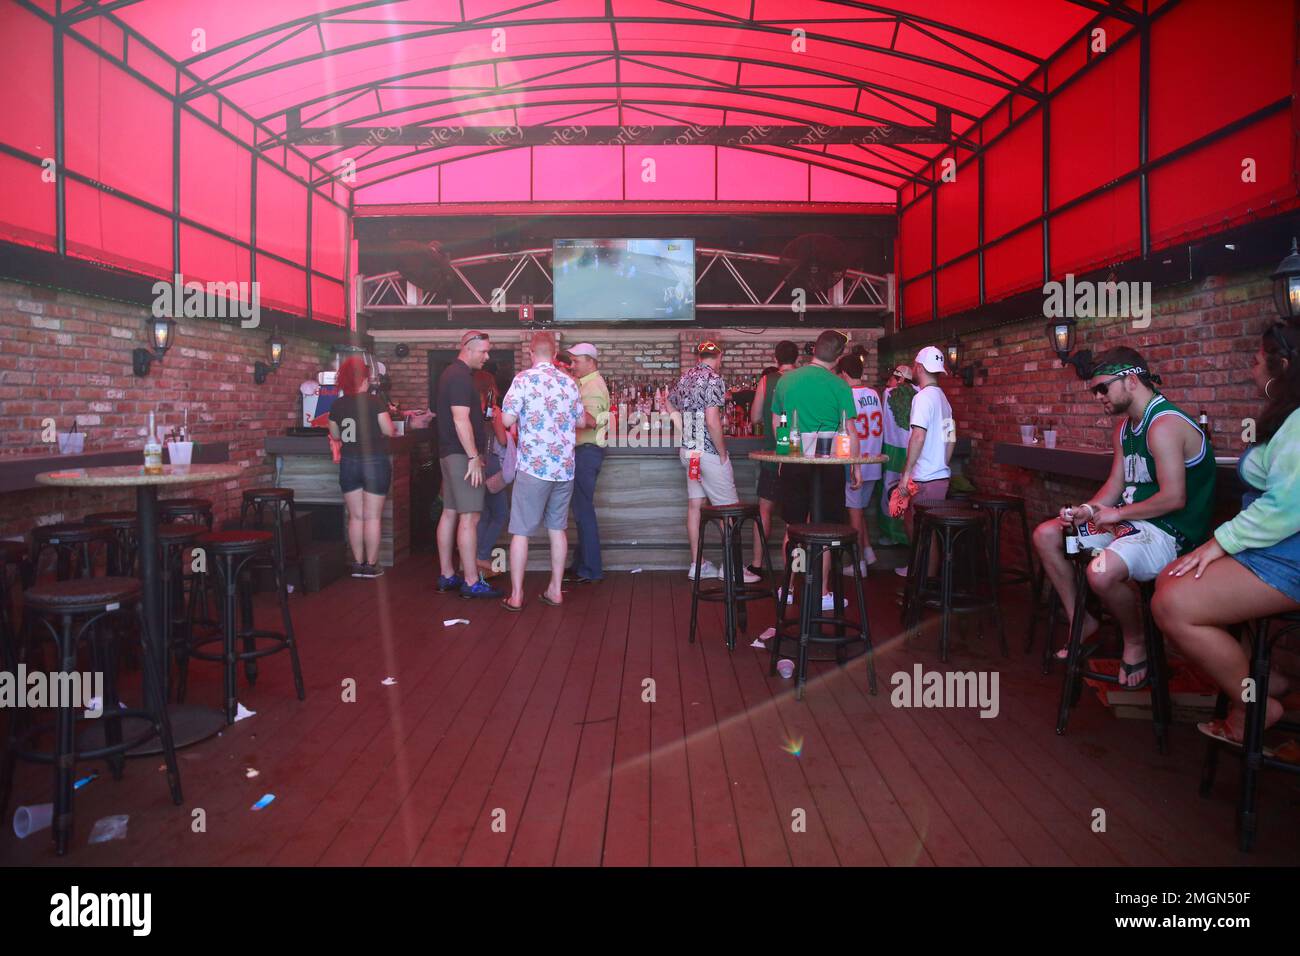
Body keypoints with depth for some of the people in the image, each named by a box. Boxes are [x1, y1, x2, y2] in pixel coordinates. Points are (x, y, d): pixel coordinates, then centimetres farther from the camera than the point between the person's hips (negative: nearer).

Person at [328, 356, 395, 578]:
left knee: (355, 516, 11)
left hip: (348, 463, 4)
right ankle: (371, 564, 8)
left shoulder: (337, 406, 2)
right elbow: (389, 431, -8)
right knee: (372, 517, 3)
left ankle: (358, 563, 16)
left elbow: (335, 436, 10)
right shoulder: (374, 402, -10)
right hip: (374, 462, -3)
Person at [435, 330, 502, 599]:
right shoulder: (460, 377, -14)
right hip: (462, 455, -11)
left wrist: (476, 453, 24)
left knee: (450, 513, 12)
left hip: (450, 454, 11)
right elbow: (461, 420, -21)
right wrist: (474, 457, -20)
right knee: (469, 517, -9)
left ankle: (447, 575, 18)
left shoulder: (452, 373, 18)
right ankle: (472, 582, -7)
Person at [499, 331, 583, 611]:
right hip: (564, 467, 4)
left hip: (534, 466, -4)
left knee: (521, 531, 3)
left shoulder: (524, 379, -8)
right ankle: (555, 590, 19)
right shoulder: (569, 382, 6)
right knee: (558, 528, 14)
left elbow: (507, 420, -12)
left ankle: (516, 595, 6)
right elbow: (581, 421, 15)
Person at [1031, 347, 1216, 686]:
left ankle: (1136, 641, -5)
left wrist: (1116, 514, -16)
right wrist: (1086, 511, -5)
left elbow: (1174, 498, -25)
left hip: (1170, 531, -10)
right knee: (1046, 535, 6)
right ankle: (1080, 620, 15)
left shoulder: (1164, 425, -20)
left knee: (1102, 572, -35)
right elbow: (1115, 486, 13)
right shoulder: (1126, 427, 12)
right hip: (1131, 519, 10)